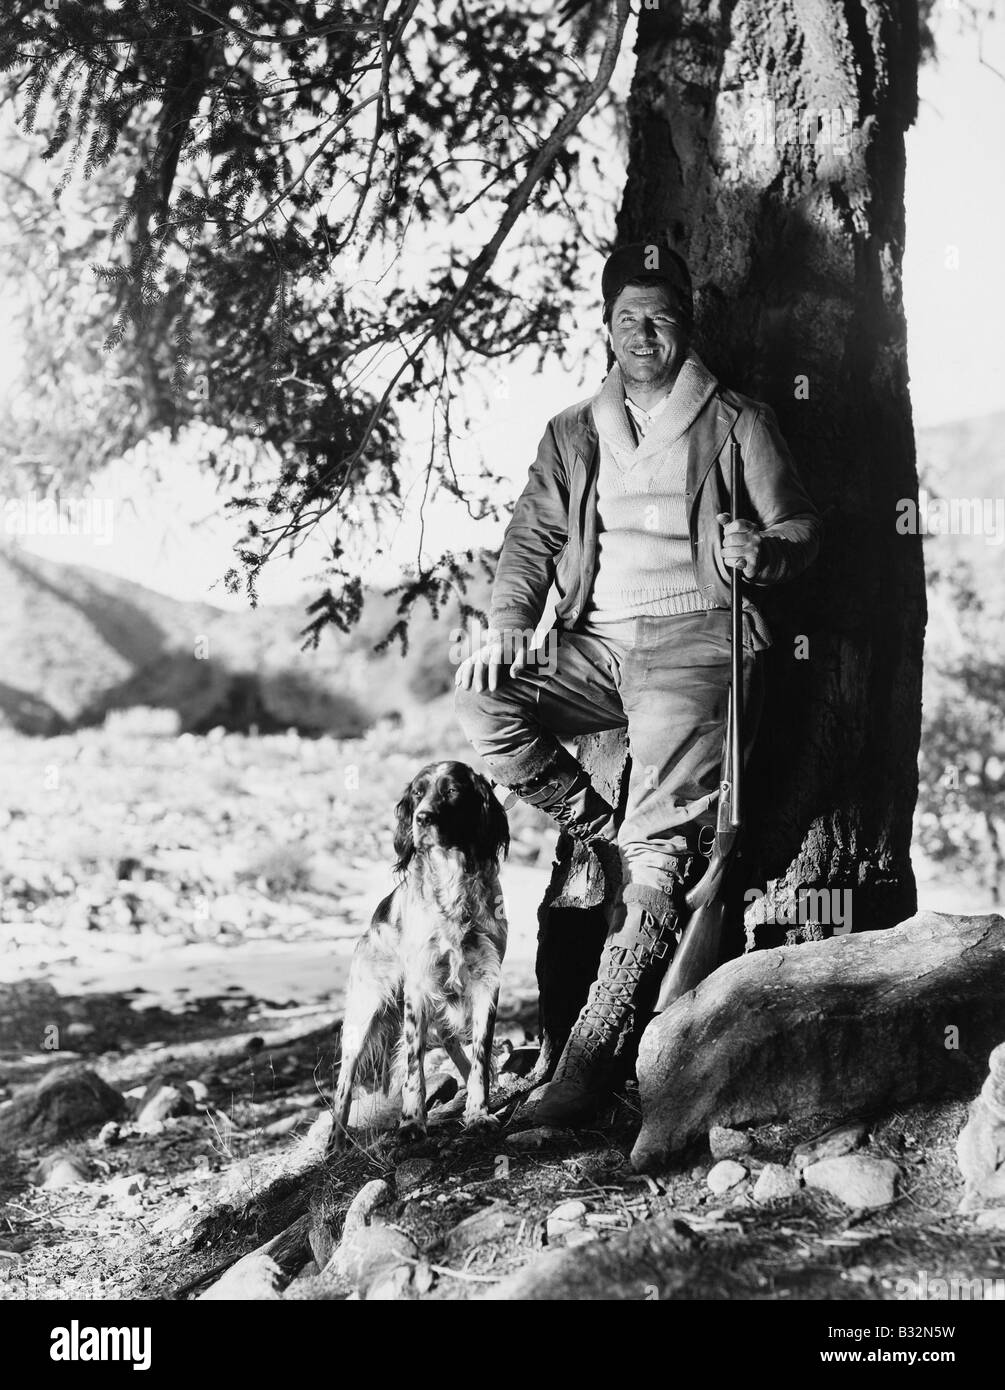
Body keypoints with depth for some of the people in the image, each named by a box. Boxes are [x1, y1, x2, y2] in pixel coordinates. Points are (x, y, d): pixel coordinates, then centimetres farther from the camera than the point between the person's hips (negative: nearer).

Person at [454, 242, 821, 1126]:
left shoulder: (735, 423, 9)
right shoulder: (574, 435, 17)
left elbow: (800, 525, 8)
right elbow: (533, 537, 12)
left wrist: (765, 550, -16)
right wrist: (508, 622, -8)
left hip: (696, 638, -4)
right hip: (599, 645, 5)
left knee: (661, 841, -18)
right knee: (484, 703, -24)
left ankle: (594, 1049, -19)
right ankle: (604, 843, -10)